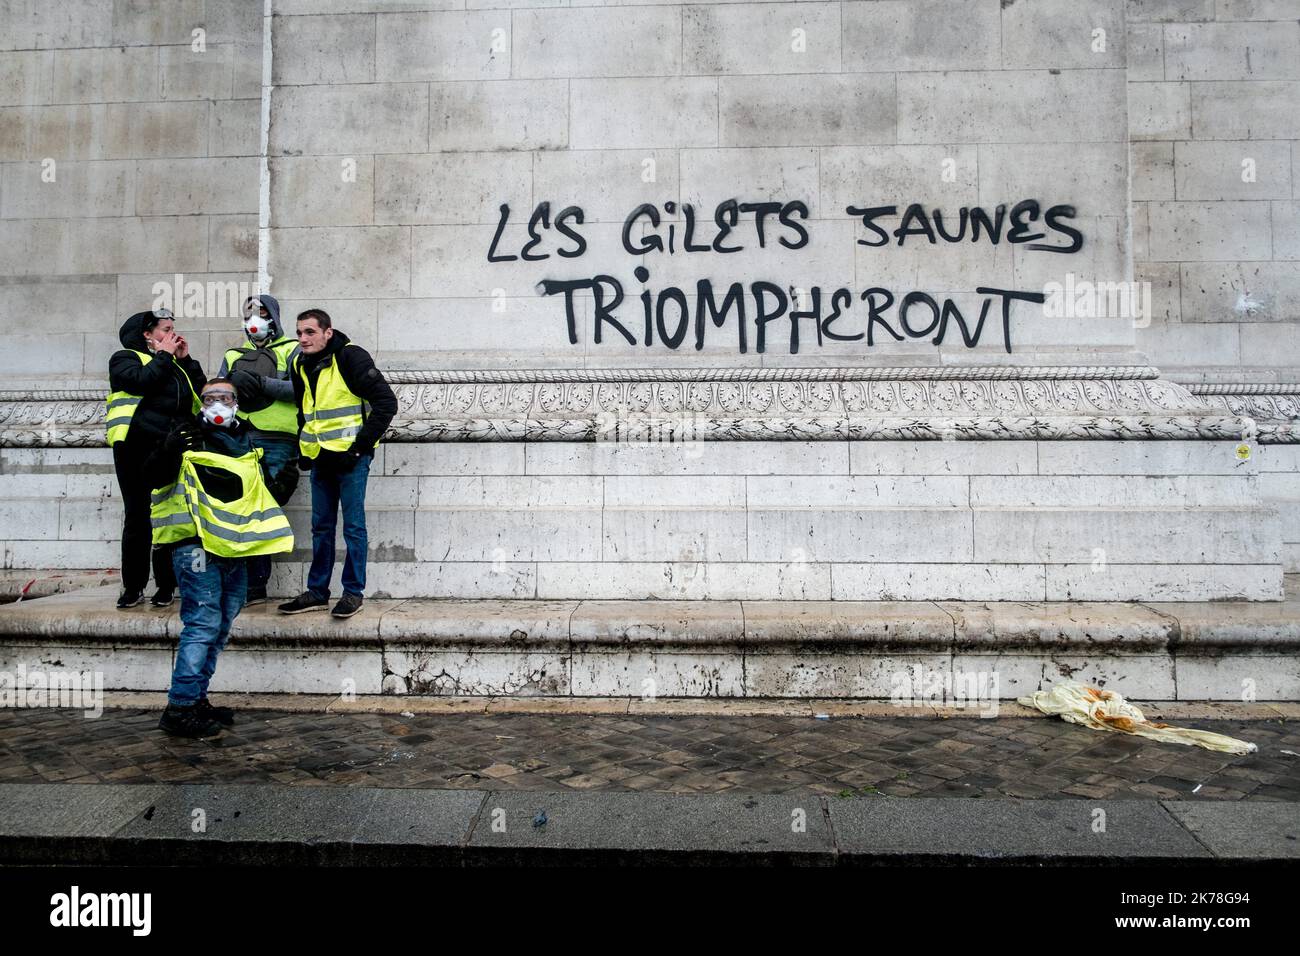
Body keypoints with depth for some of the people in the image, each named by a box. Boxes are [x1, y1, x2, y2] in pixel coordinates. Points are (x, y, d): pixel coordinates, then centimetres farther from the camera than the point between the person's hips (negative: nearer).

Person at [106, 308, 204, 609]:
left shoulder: (176, 365, 21)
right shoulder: (125, 358, 5)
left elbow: (200, 394, 11)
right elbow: (142, 381, -16)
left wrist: (185, 360, 7)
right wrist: (164, 356, -4)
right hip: (137, 449, -4)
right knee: (137, 517, -1)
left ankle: (166, 585, 9)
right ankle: (133, 587, 7)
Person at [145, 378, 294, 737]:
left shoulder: (248, 444, 18)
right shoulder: (189, 436, 0)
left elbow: (266, 492, 30)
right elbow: (153, 476, -12)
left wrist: (281, 482, 11)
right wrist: (170, 449, -28)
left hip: (234, 551, 7)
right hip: (196, 544, -7)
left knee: (220, 626, 12)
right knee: (203, 624, -12)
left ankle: (197, 698, 22)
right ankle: (180, 707, -8)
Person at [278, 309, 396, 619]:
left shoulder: (351, 357, -11)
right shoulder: (301, 366, 11)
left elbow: (386, 401, -14)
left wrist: (363, 444, -16)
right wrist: (303, 448, 13)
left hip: (350, 456, -7)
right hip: (320, 458, 7)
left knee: (353, 526, 1)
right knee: (321, 527, 12)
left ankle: (354, 592, 11)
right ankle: (317, 592, 21)